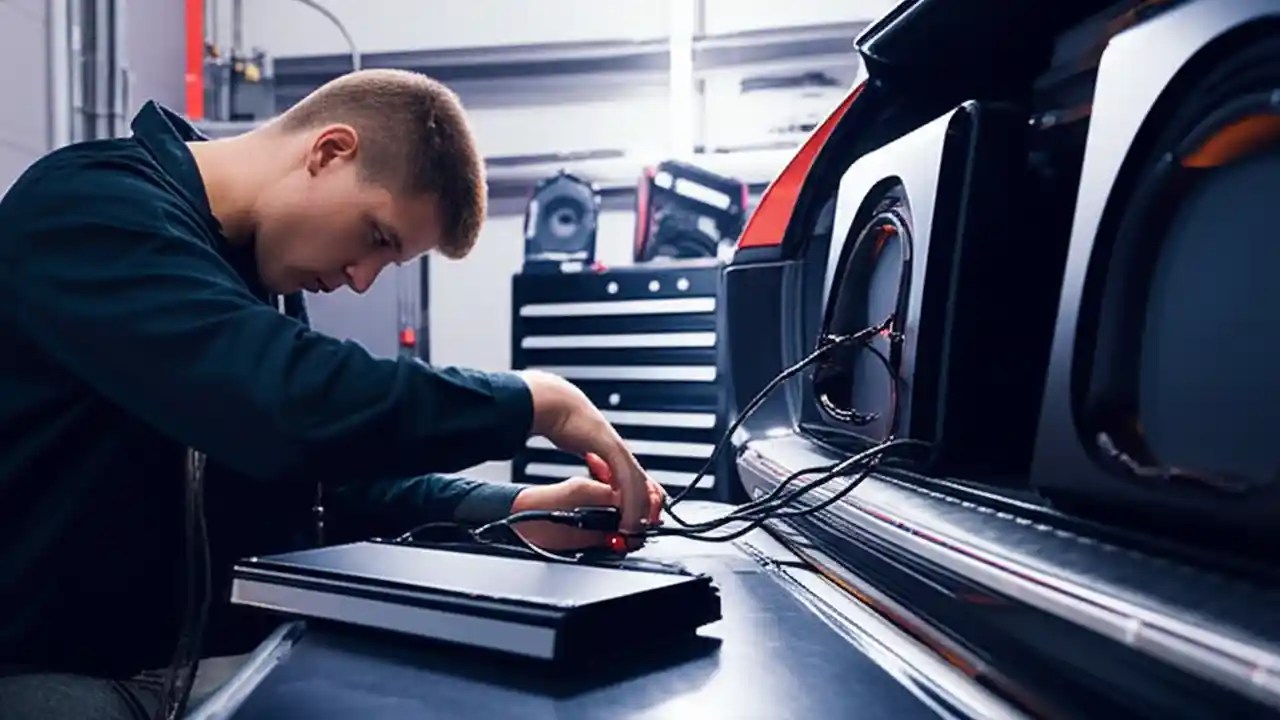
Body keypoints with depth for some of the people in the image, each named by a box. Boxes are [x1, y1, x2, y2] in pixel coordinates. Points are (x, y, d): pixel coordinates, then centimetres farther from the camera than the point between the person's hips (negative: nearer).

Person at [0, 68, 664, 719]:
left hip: (214, 654, 8)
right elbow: (291, 406, -33)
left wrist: (511, 511, -3)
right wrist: (530, 401, -21)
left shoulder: (248, 272, 10)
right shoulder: (91, 210, -17)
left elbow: (330, 472, 11)